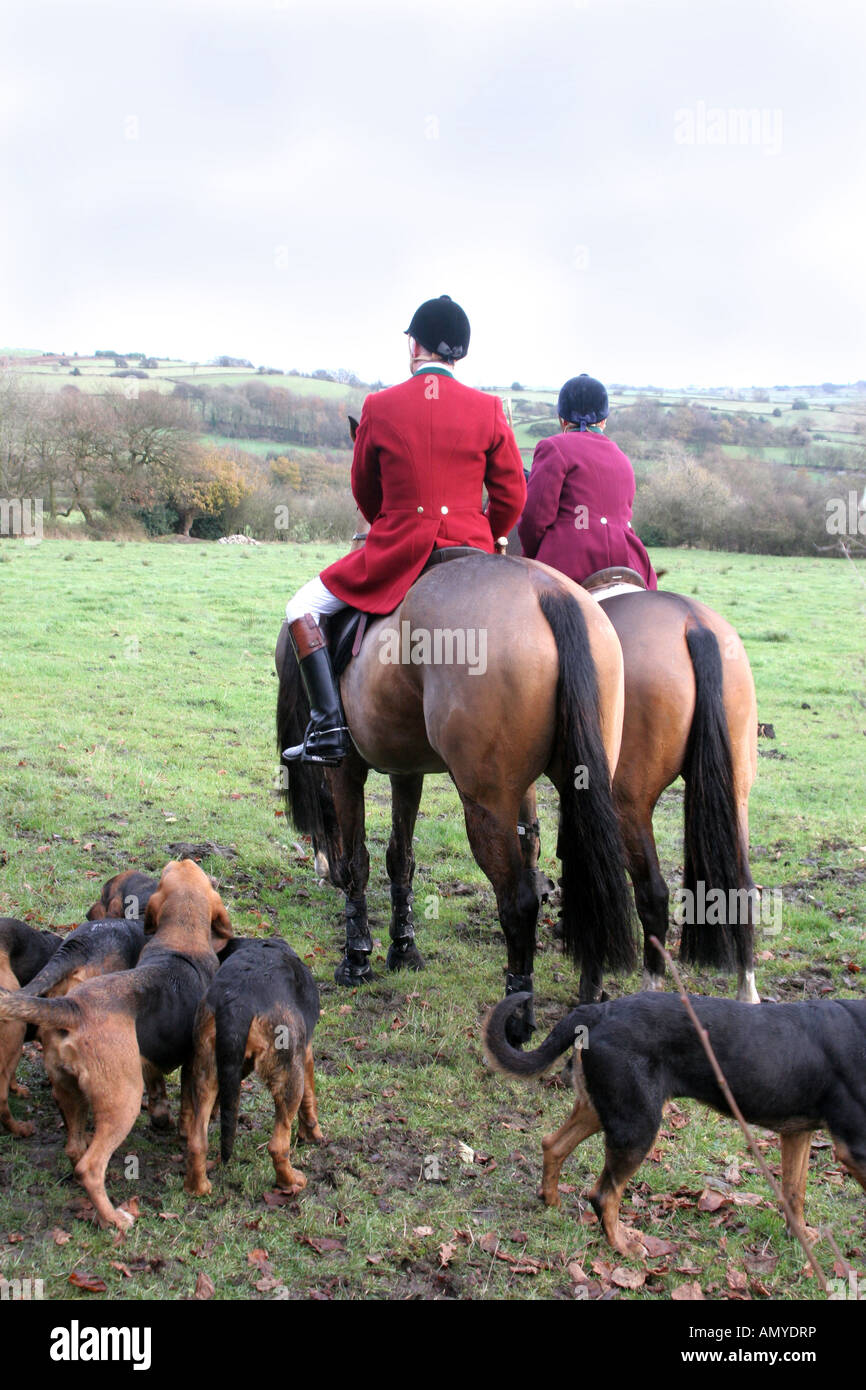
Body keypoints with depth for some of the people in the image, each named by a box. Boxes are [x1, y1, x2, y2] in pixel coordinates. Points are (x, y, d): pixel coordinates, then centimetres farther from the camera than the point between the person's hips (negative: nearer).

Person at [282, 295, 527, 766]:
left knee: (302, 608, 15)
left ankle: (328, 729, 1)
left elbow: (363, 490, 10)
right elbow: (512, 496, 2)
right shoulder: (489, 409, -1)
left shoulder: (379, 407, -2)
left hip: (394, 553, -2)